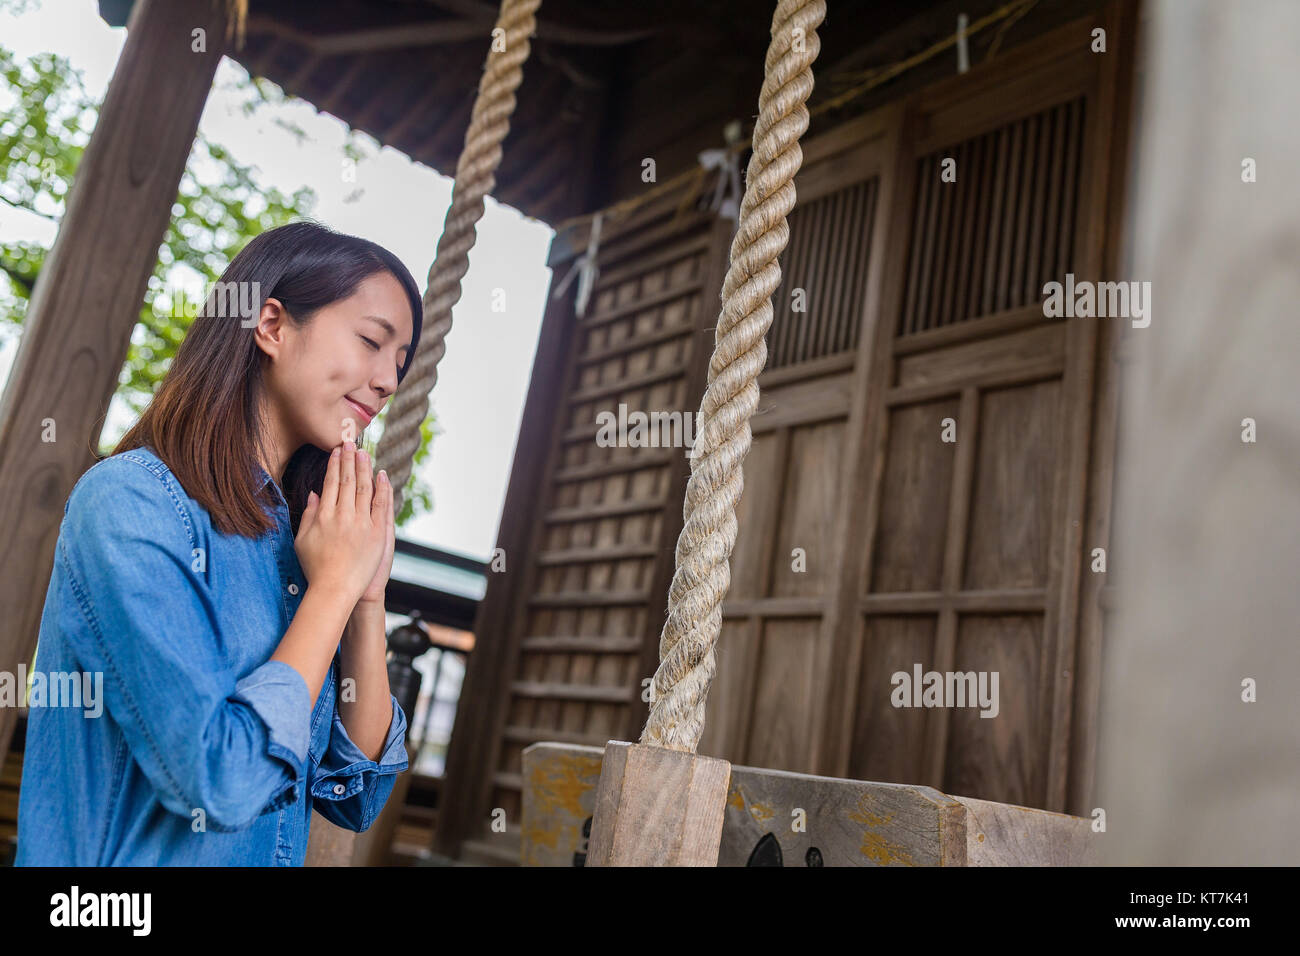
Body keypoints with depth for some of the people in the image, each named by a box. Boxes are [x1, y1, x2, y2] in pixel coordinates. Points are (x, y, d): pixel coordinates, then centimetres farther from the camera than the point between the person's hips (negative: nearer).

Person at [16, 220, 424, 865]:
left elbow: (356, 800, 0)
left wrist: (367, 597, -9)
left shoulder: (292, 536, 2)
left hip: (274, 855, 6)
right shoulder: (130, 501, -17)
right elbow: (217, 781, -25)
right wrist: (333, 586, -17)